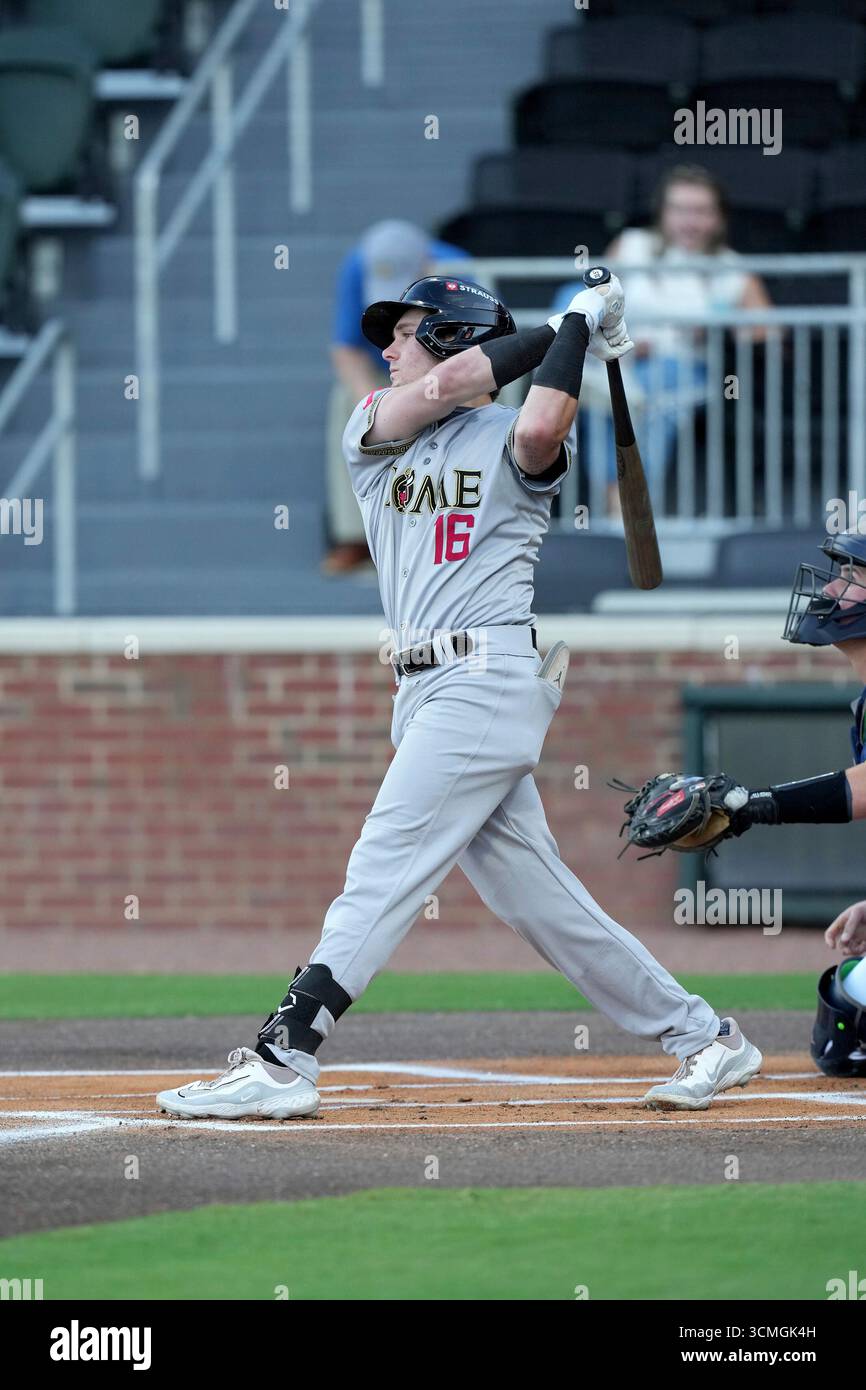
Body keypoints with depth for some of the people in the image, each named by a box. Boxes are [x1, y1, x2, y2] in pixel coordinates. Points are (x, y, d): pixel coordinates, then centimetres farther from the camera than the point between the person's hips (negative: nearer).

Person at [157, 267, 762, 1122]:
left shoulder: (508, 441, 0)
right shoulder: (371, 430, 18)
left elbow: (542, 425, -24)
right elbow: (441, 390, -2)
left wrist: (577, 327, -9)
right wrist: (565, 326, 3)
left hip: (489, 676, -7)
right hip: (426, 692, 7)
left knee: (385, 865, -13)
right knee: (533, 894, 6)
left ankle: (282, 1060, -17)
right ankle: (702, 1039, 12)